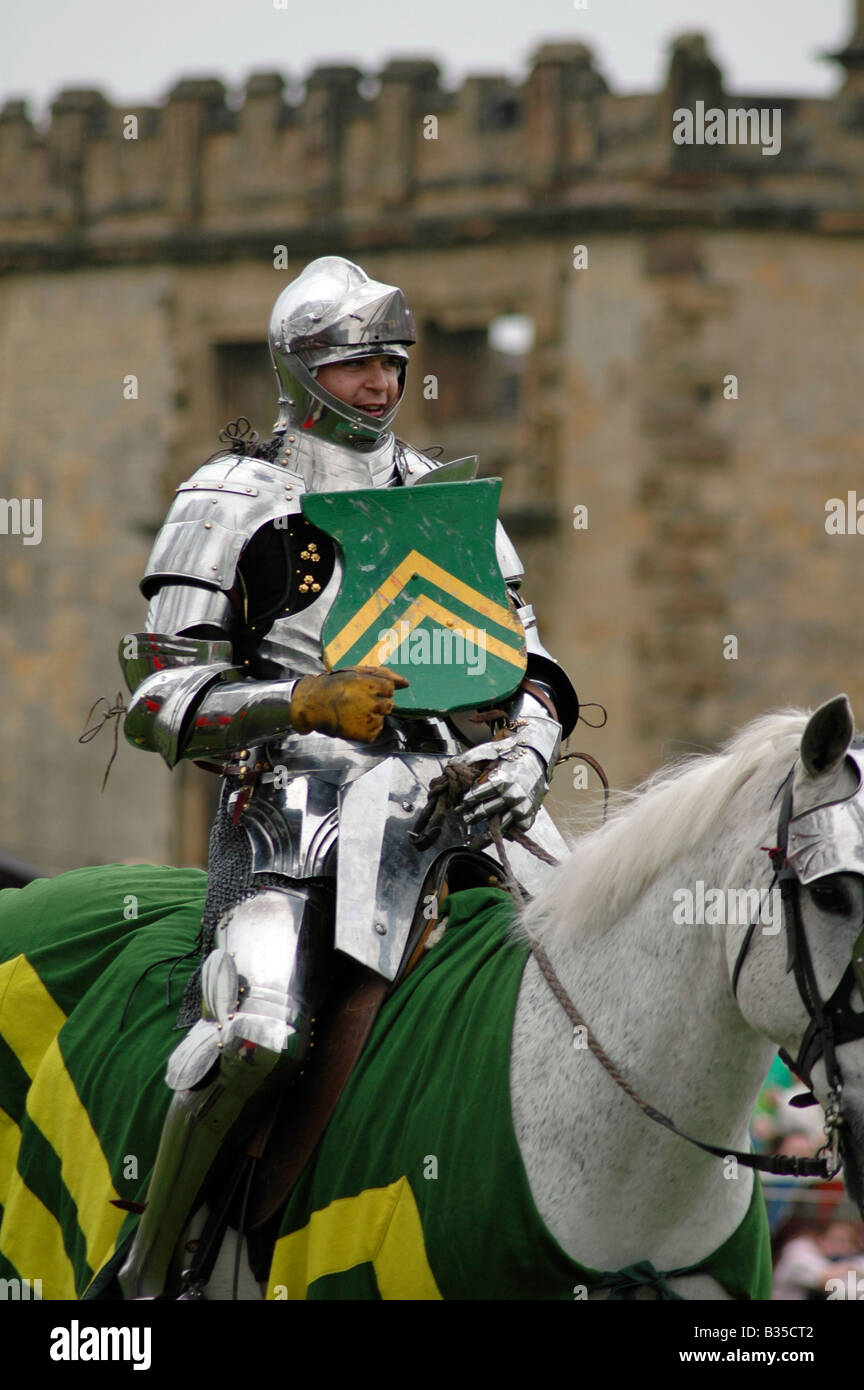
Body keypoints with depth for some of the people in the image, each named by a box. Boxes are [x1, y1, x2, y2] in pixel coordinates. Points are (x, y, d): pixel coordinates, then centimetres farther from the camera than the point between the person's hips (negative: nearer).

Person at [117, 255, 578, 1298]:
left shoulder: (448, 500, 19)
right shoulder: (231, 502, 5)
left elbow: (526, 668, 20)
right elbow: (159, 703, -2)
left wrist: (526, 753, -3)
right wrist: (308, 702, -17)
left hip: (449, 784, 5)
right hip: (296, 792, -5)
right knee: (261, 1026, -29)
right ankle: (145, 1272, -16)